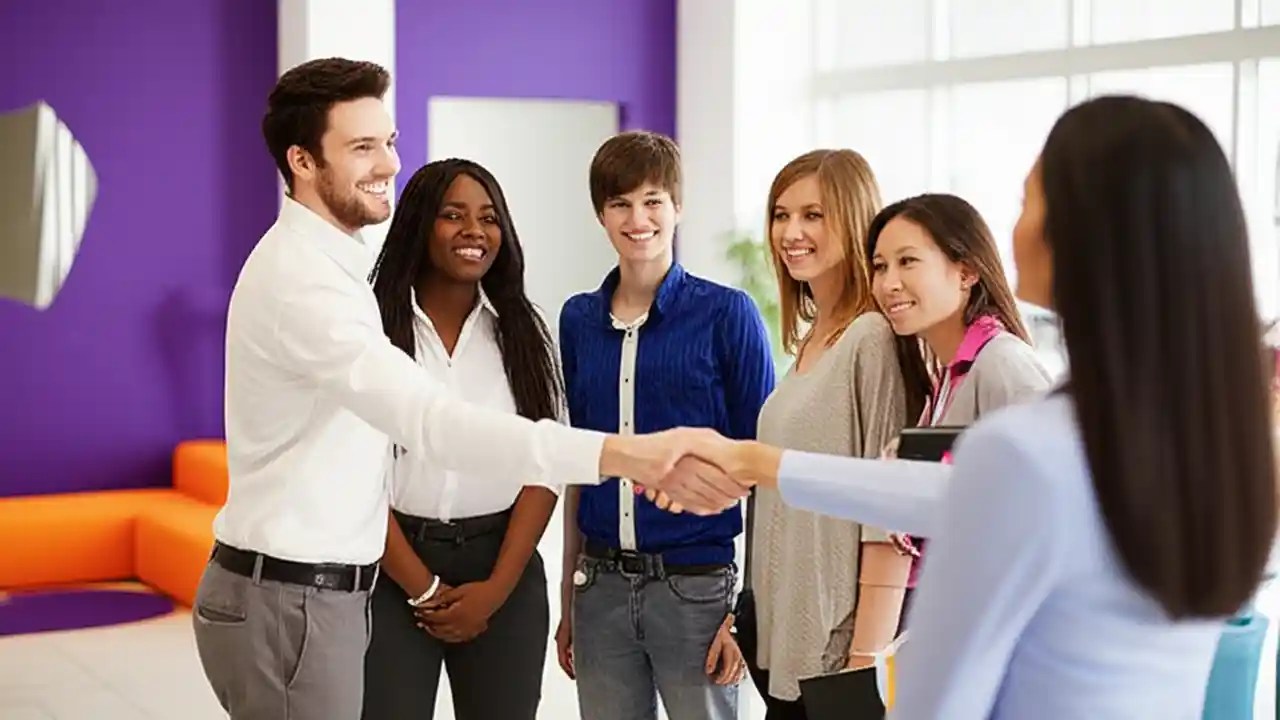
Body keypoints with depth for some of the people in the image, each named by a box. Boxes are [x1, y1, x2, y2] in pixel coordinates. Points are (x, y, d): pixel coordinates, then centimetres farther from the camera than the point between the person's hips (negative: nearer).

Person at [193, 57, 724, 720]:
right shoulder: (302, 279, -21)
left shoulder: (318, 265, 14)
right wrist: (617, 454, -41)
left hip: (321, 590, 10)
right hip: (290, 602, -10)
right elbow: (432, 422, -34)